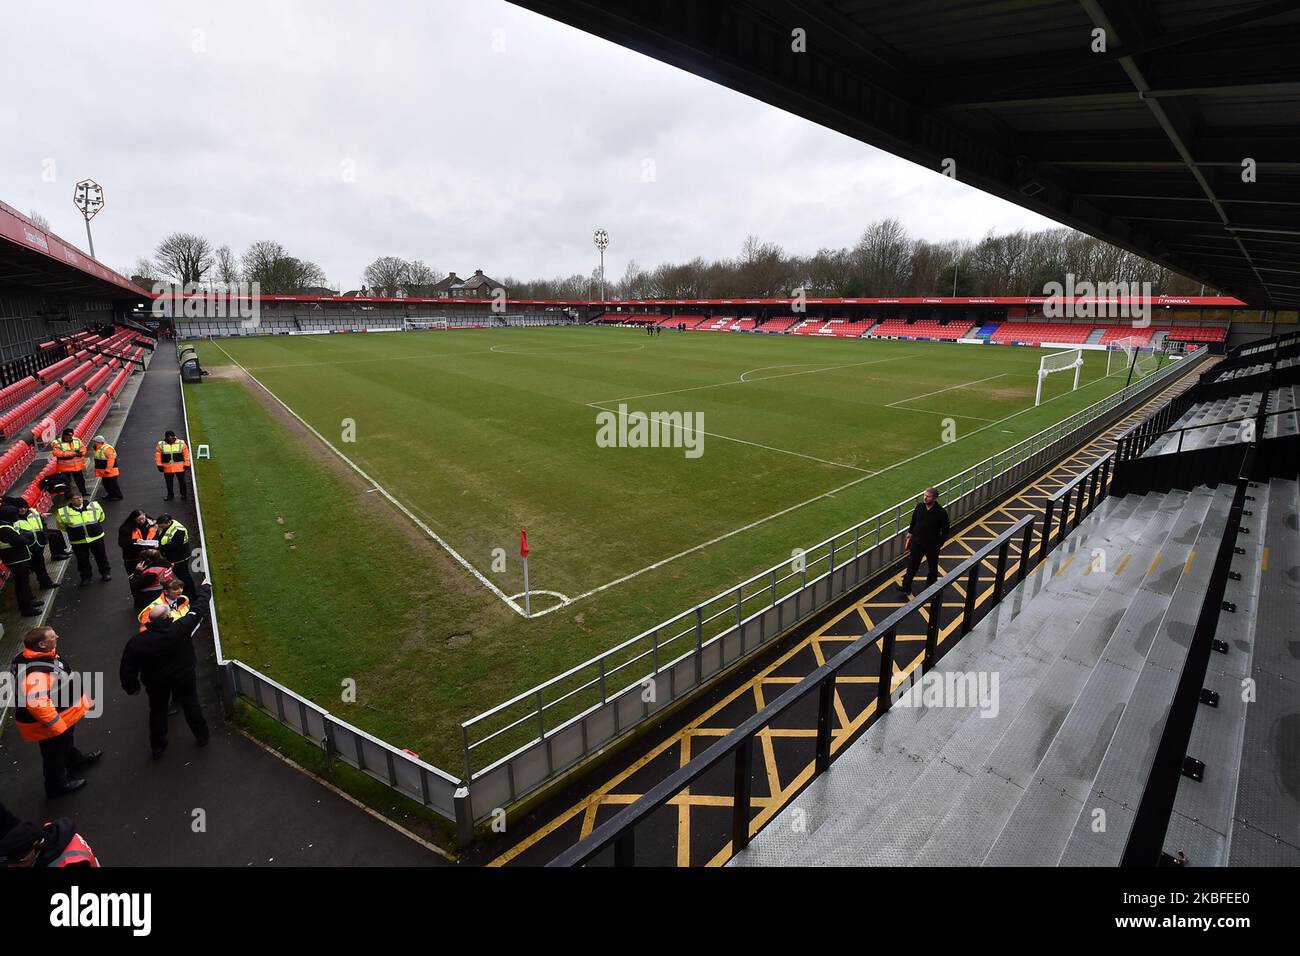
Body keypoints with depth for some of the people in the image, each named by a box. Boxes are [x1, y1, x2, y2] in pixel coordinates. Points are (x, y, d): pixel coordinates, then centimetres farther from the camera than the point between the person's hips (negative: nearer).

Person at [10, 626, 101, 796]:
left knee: (67, 741, 34)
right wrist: (56, 726, -30)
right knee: (55, 754, 16)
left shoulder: (41, 655, -9)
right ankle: (57, 785, 38)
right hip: (50, 724, -9)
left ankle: (74, 759, 59)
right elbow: (37, 704, -40)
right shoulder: (36, 672, -40)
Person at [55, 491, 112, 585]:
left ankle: (106, 573, 32)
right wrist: (73, 531, 7)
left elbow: (101, 518, 11)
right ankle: (85, 576, 29)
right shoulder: (63, 512, -10)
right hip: (78, 541, 0)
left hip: (96, 537, 1)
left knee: (101, 556, 14)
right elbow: (62, 526, 7)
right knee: (82, 560, 11)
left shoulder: (94, 506, -8)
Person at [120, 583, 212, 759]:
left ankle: (157, 747, 40)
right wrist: (206, 588, 0)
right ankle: (202, 737, 37)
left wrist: (132, 687, 8)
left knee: (158, 712, 23)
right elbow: (199, 608, -17)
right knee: (191, 706, 20)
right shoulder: (181, 628, -33)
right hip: (185, 678, -1)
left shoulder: (136, 642, -24)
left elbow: (127, 670, -12)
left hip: (156, 684, 1)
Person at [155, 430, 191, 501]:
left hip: (180, 467, -1)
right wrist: (159, 465, -1)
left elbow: (186, 453, 1)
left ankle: (183, 494, 20)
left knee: (182, 481, 6)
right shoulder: (161, 444, 0)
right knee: (169, 482, 10)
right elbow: (157, 455, 5)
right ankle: (170, 495, 24)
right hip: (167, 468, 1)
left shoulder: (181, 443, -2)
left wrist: (186, 464, 0)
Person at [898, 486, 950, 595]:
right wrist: (910, 532, 13)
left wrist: (940, 544, -9)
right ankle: (906, 587, 12)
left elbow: (945, 530, -10)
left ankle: (931, 585, 38)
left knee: (932, 566, 17)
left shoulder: (941, 512, -20)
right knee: (912, 565, 6)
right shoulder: (919, 506, -7)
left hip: (932, 545, -3)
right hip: (916, 542, 3)